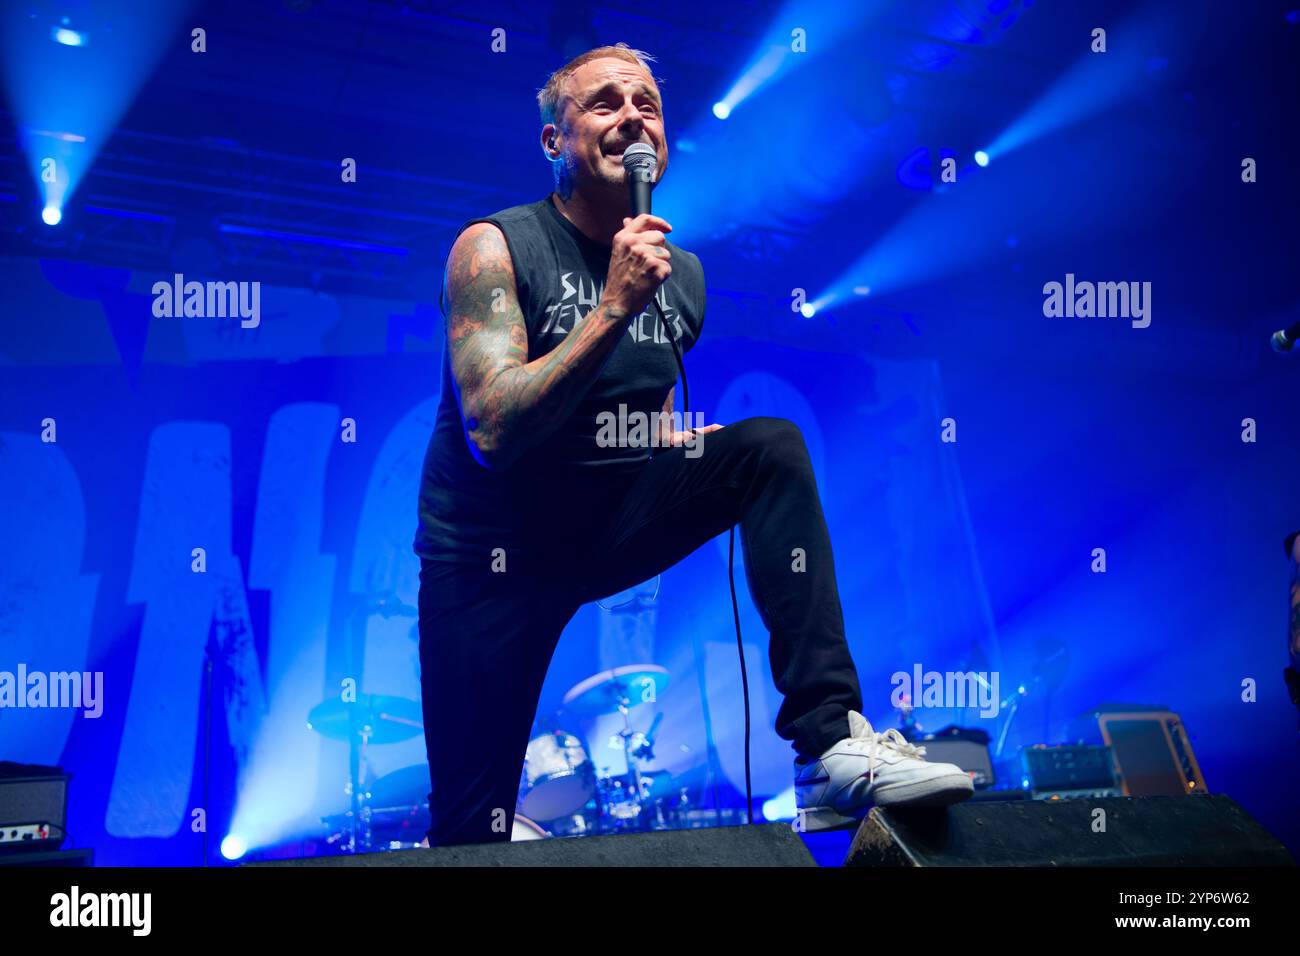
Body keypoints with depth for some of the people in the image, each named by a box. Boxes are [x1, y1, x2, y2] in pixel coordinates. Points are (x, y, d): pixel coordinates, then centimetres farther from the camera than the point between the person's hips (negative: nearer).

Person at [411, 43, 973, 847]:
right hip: (490, 549, -4)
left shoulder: (681, 271, 3)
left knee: (770, 446, -21)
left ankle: (832, 742, -27)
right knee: (472, 832, -7)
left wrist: (677, 439, -5)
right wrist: (615, 304, -29)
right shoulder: (494, 247, -12)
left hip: (615, 523, 4)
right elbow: (493, 431, -25)